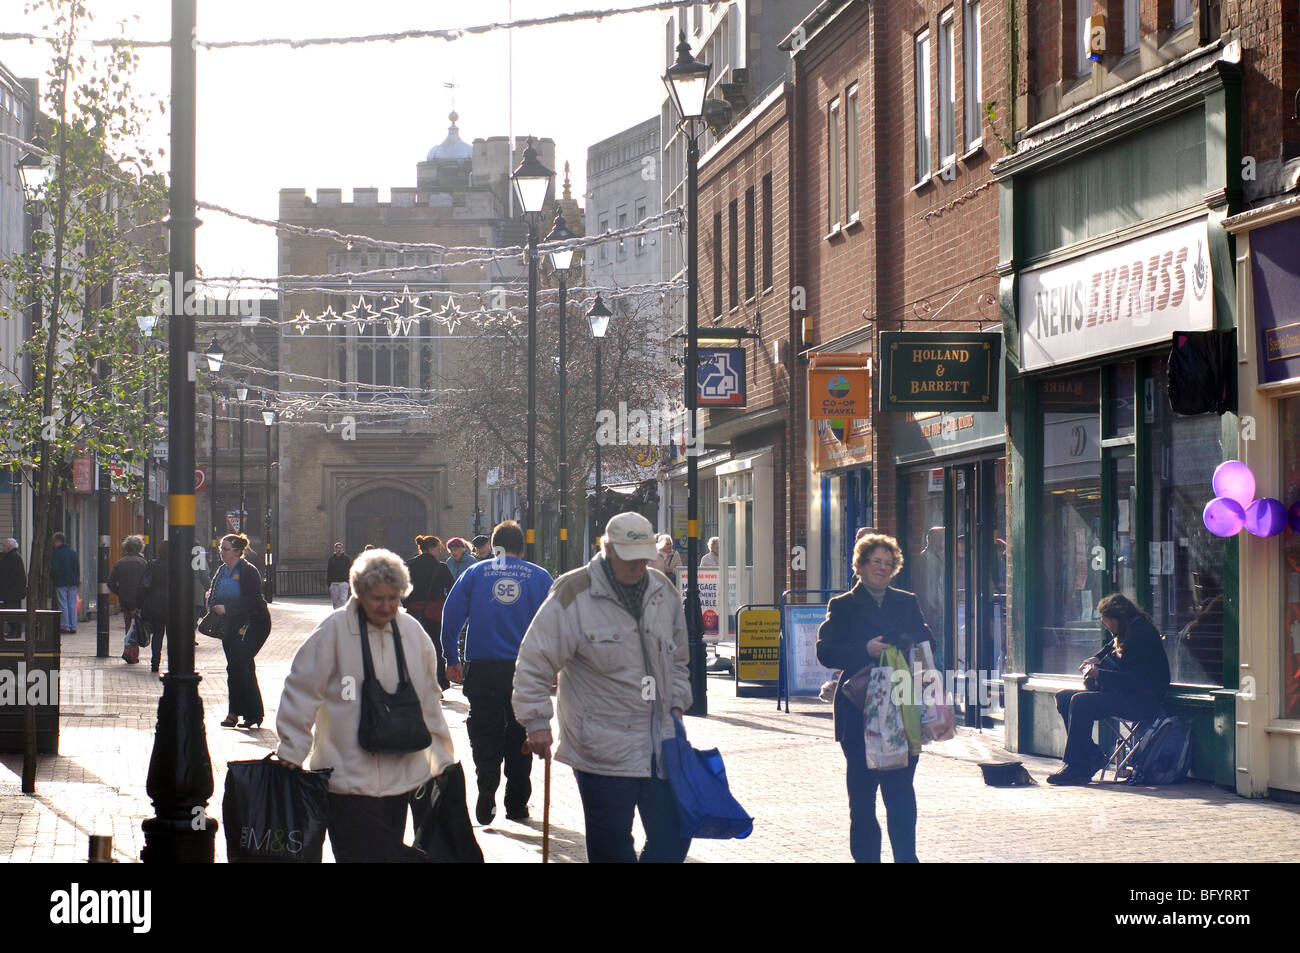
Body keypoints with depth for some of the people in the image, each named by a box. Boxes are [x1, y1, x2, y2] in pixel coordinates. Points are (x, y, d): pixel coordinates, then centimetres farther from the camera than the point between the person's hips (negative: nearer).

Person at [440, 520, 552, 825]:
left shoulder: (475, 573, 4)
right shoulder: (539, 577, 3)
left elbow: (451, 616, 1)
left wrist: (451, 659, 8)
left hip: (483, 666, 0)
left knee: (484, 731, 8)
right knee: (519, 734, 11)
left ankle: (487, 784, -15)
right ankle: (516, 804, 14)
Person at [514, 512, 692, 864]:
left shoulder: (663, 591, 9)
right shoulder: (574, 595, -10)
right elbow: (535, 663, -8)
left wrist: (676, 704, 14)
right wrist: (537, 722, -11)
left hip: (660, 744, 6)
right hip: (603, 750, -6)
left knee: (673, 840, 5)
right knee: (611, 847, 1)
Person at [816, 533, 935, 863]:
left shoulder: (907, 604, 16)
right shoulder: (842, 607, 8)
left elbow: (928, 642, 11)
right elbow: (825, 651, -4)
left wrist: (909, 645, -10)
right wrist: (866, 650, -16)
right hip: (858, 711, -1)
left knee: (900, 789, -5)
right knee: (862, 792, 3)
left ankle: (906, 856, -1)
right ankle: (866, 856, 11)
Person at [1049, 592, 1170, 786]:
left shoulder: (1142, 634, -18)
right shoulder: (1125, 633, 13)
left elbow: (1136, 679, -24)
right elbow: (1112, 646, 38)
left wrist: (1100, 675, -21)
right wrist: (1098, 659, 20)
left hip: (1142, 701, -11)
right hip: (1122, 695, 11)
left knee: (1081, 702, -27)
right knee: (1064, 697, 2)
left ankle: (1076, 768, -23)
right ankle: (1093, 756, -4)